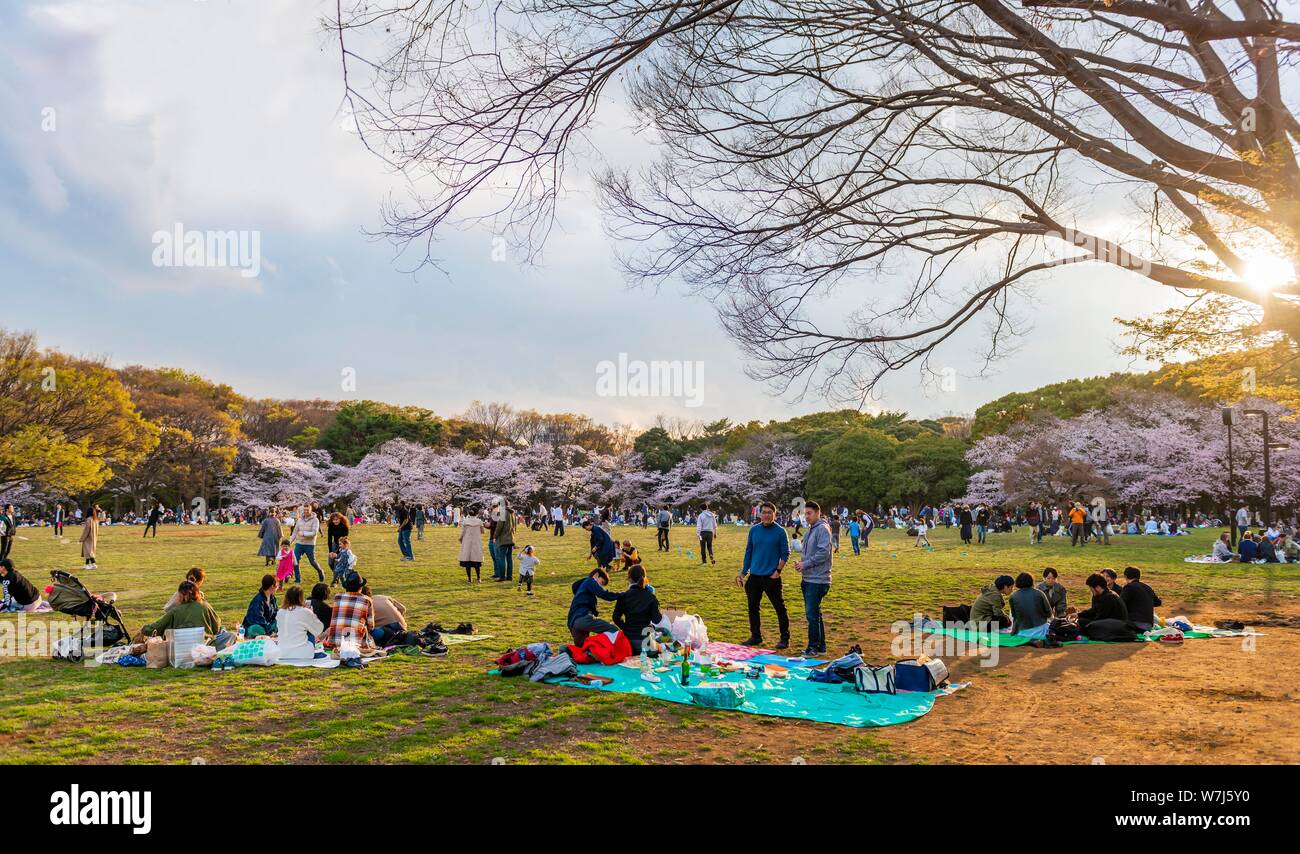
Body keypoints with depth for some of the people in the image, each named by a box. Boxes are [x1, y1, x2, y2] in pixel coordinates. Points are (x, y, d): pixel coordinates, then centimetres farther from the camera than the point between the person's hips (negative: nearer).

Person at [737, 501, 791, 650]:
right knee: (752, 607, 11)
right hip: (754, 577, 4)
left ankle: (785, 638, 12)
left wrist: (778, 571, -11)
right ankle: (756, 636, 24)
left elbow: (785, 553, -3)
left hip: (771, 577, -4)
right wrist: (743, 573, 8)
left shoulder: (780, 531, -5)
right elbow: (748, 552, 11)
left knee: (780, 607, 1)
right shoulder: (754, 530, 5)